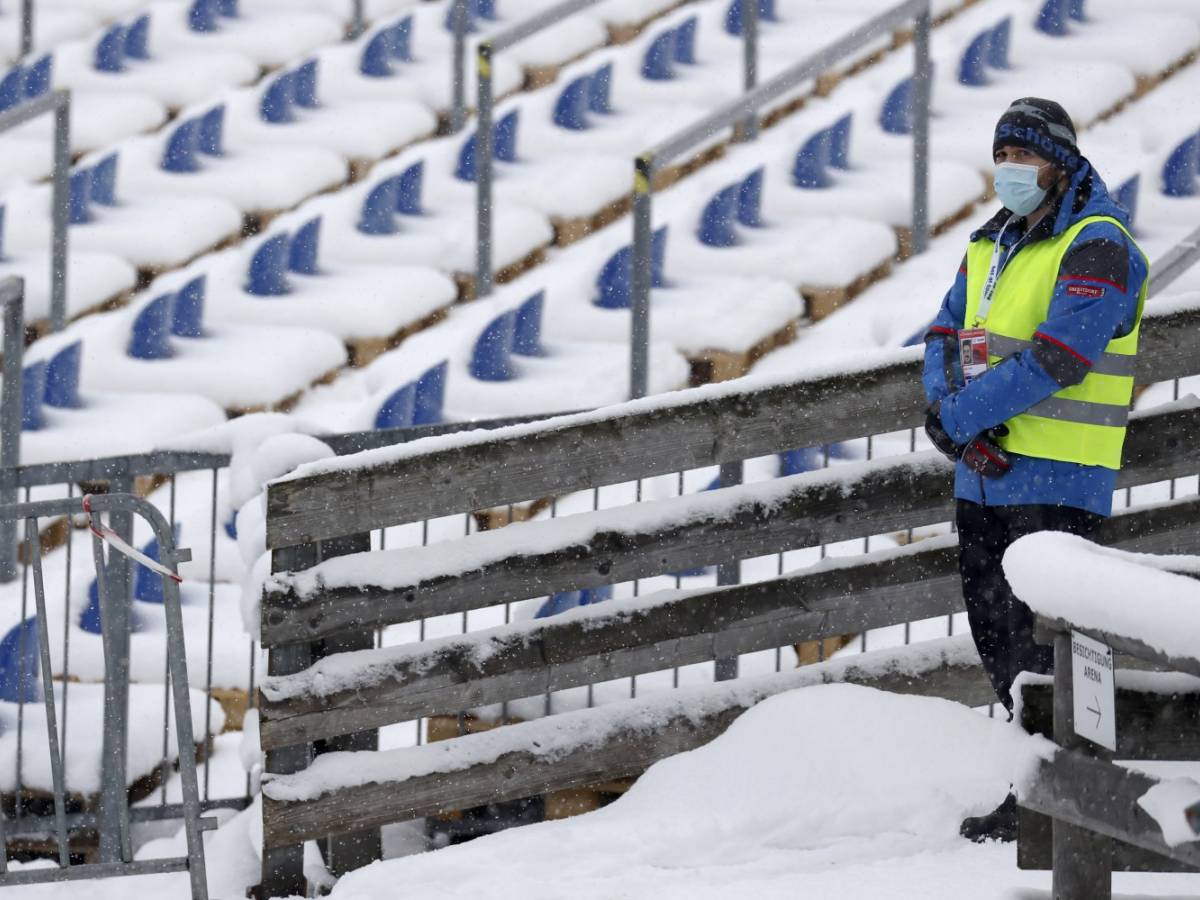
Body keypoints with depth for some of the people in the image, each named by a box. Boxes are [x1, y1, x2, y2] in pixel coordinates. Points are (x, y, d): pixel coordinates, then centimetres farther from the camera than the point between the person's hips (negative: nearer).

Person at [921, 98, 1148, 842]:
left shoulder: (1099, 247, -12)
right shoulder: (993, 246, 15)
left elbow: (1056, 359, -22)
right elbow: (949, 333, 10)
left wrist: (960, 416, -20)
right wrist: (952, 406, -12)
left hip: (1058, 481, -9)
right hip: (985, 475, 9)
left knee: (1039, 640, -8)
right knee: (996, 635, 14)